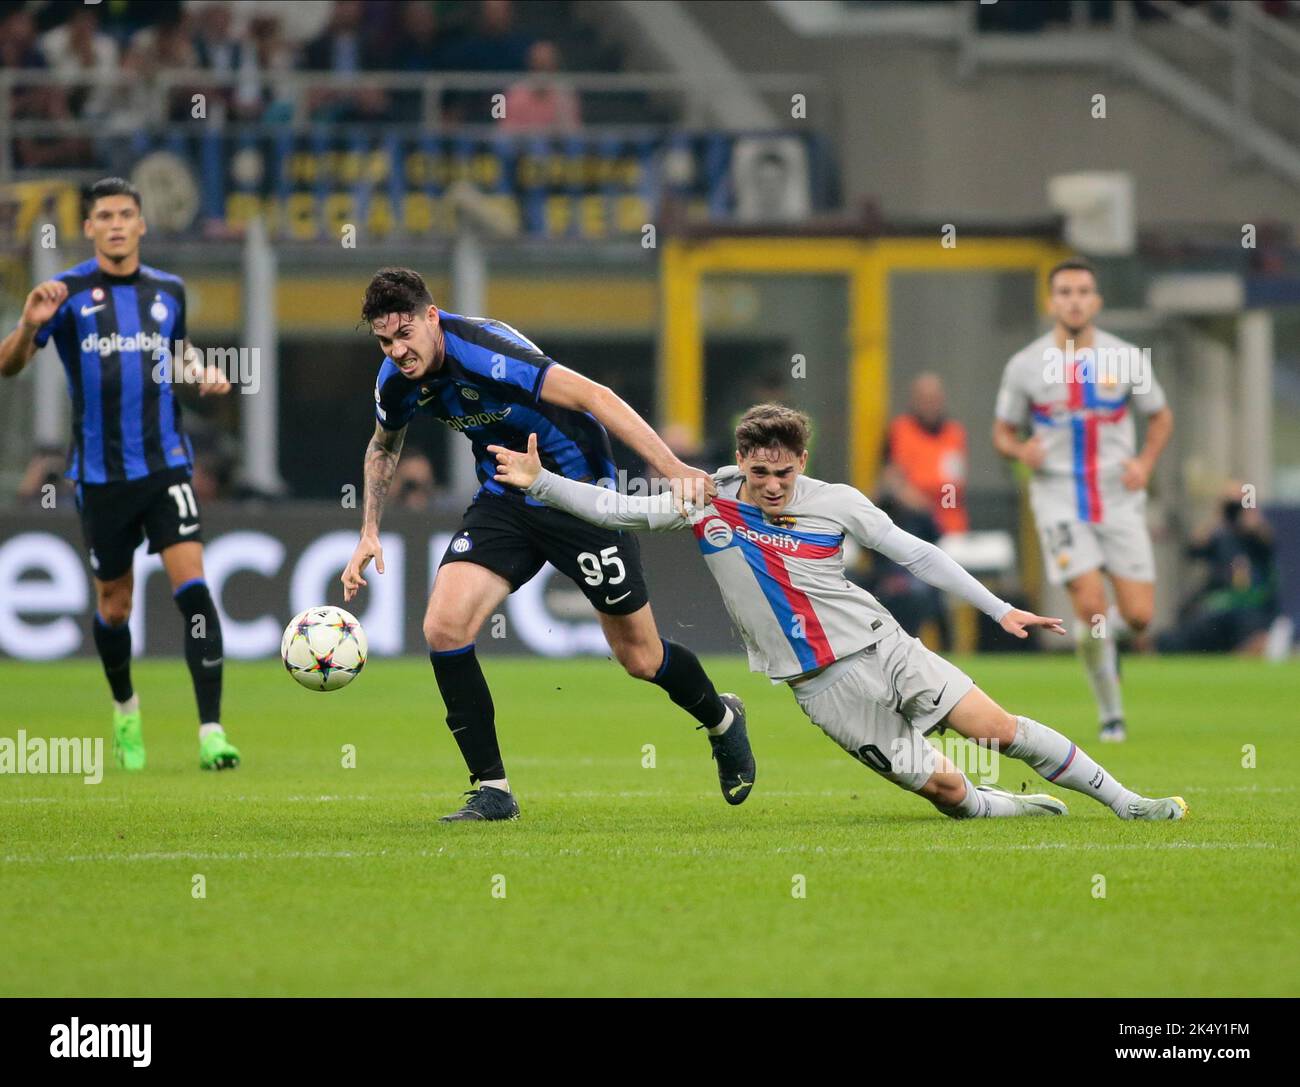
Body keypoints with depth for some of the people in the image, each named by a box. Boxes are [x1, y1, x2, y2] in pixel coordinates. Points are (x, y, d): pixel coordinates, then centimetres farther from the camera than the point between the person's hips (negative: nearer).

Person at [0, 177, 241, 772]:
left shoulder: (168, 291, 7)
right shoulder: (69, 292, -3)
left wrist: (203, 370, 4)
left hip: (166, 465, 1)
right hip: (100, 474, -1)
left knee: (192, 587, -15)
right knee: (114, 605, 10)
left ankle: (211, 731, -17)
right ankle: (125, 709, 38)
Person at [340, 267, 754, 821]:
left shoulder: (482, 351, -30)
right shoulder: (397, 381, -8)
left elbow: (594, 397, -32)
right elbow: (384, 446, 17)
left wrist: (673, 469, -37)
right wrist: (369, 533, 9)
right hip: (505, 500, 6)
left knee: (640, 658, 2)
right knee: (444, 627, -16)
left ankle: (722, 719, 37)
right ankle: (492, 790, -5)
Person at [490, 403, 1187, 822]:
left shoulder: (836, 503, -4)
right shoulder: (706, 502, -6)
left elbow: (914, 554, 1)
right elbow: (614, 510, -7)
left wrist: (999, 609, 0)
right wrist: (538, 481, -21)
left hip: (884, 648, 1)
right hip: (825, 688, -1)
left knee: (1000, 730, -5)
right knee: (945, 789, -7)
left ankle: (1123, 802, 9)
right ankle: (1026, 809, 21)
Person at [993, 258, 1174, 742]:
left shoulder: (1126, 358, 0)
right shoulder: (1025, 366, -2)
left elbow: (1161, 416, 13)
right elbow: (1002, 432, 8)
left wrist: (1145, 462, -5)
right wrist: (1021, 450, -15)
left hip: (1119, 499, 2)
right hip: (1059, 499, -2)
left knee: (1139, 616, -5)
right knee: (1091, 605, -16)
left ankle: (1104, 630, 33)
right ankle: (1110, 712, 2)